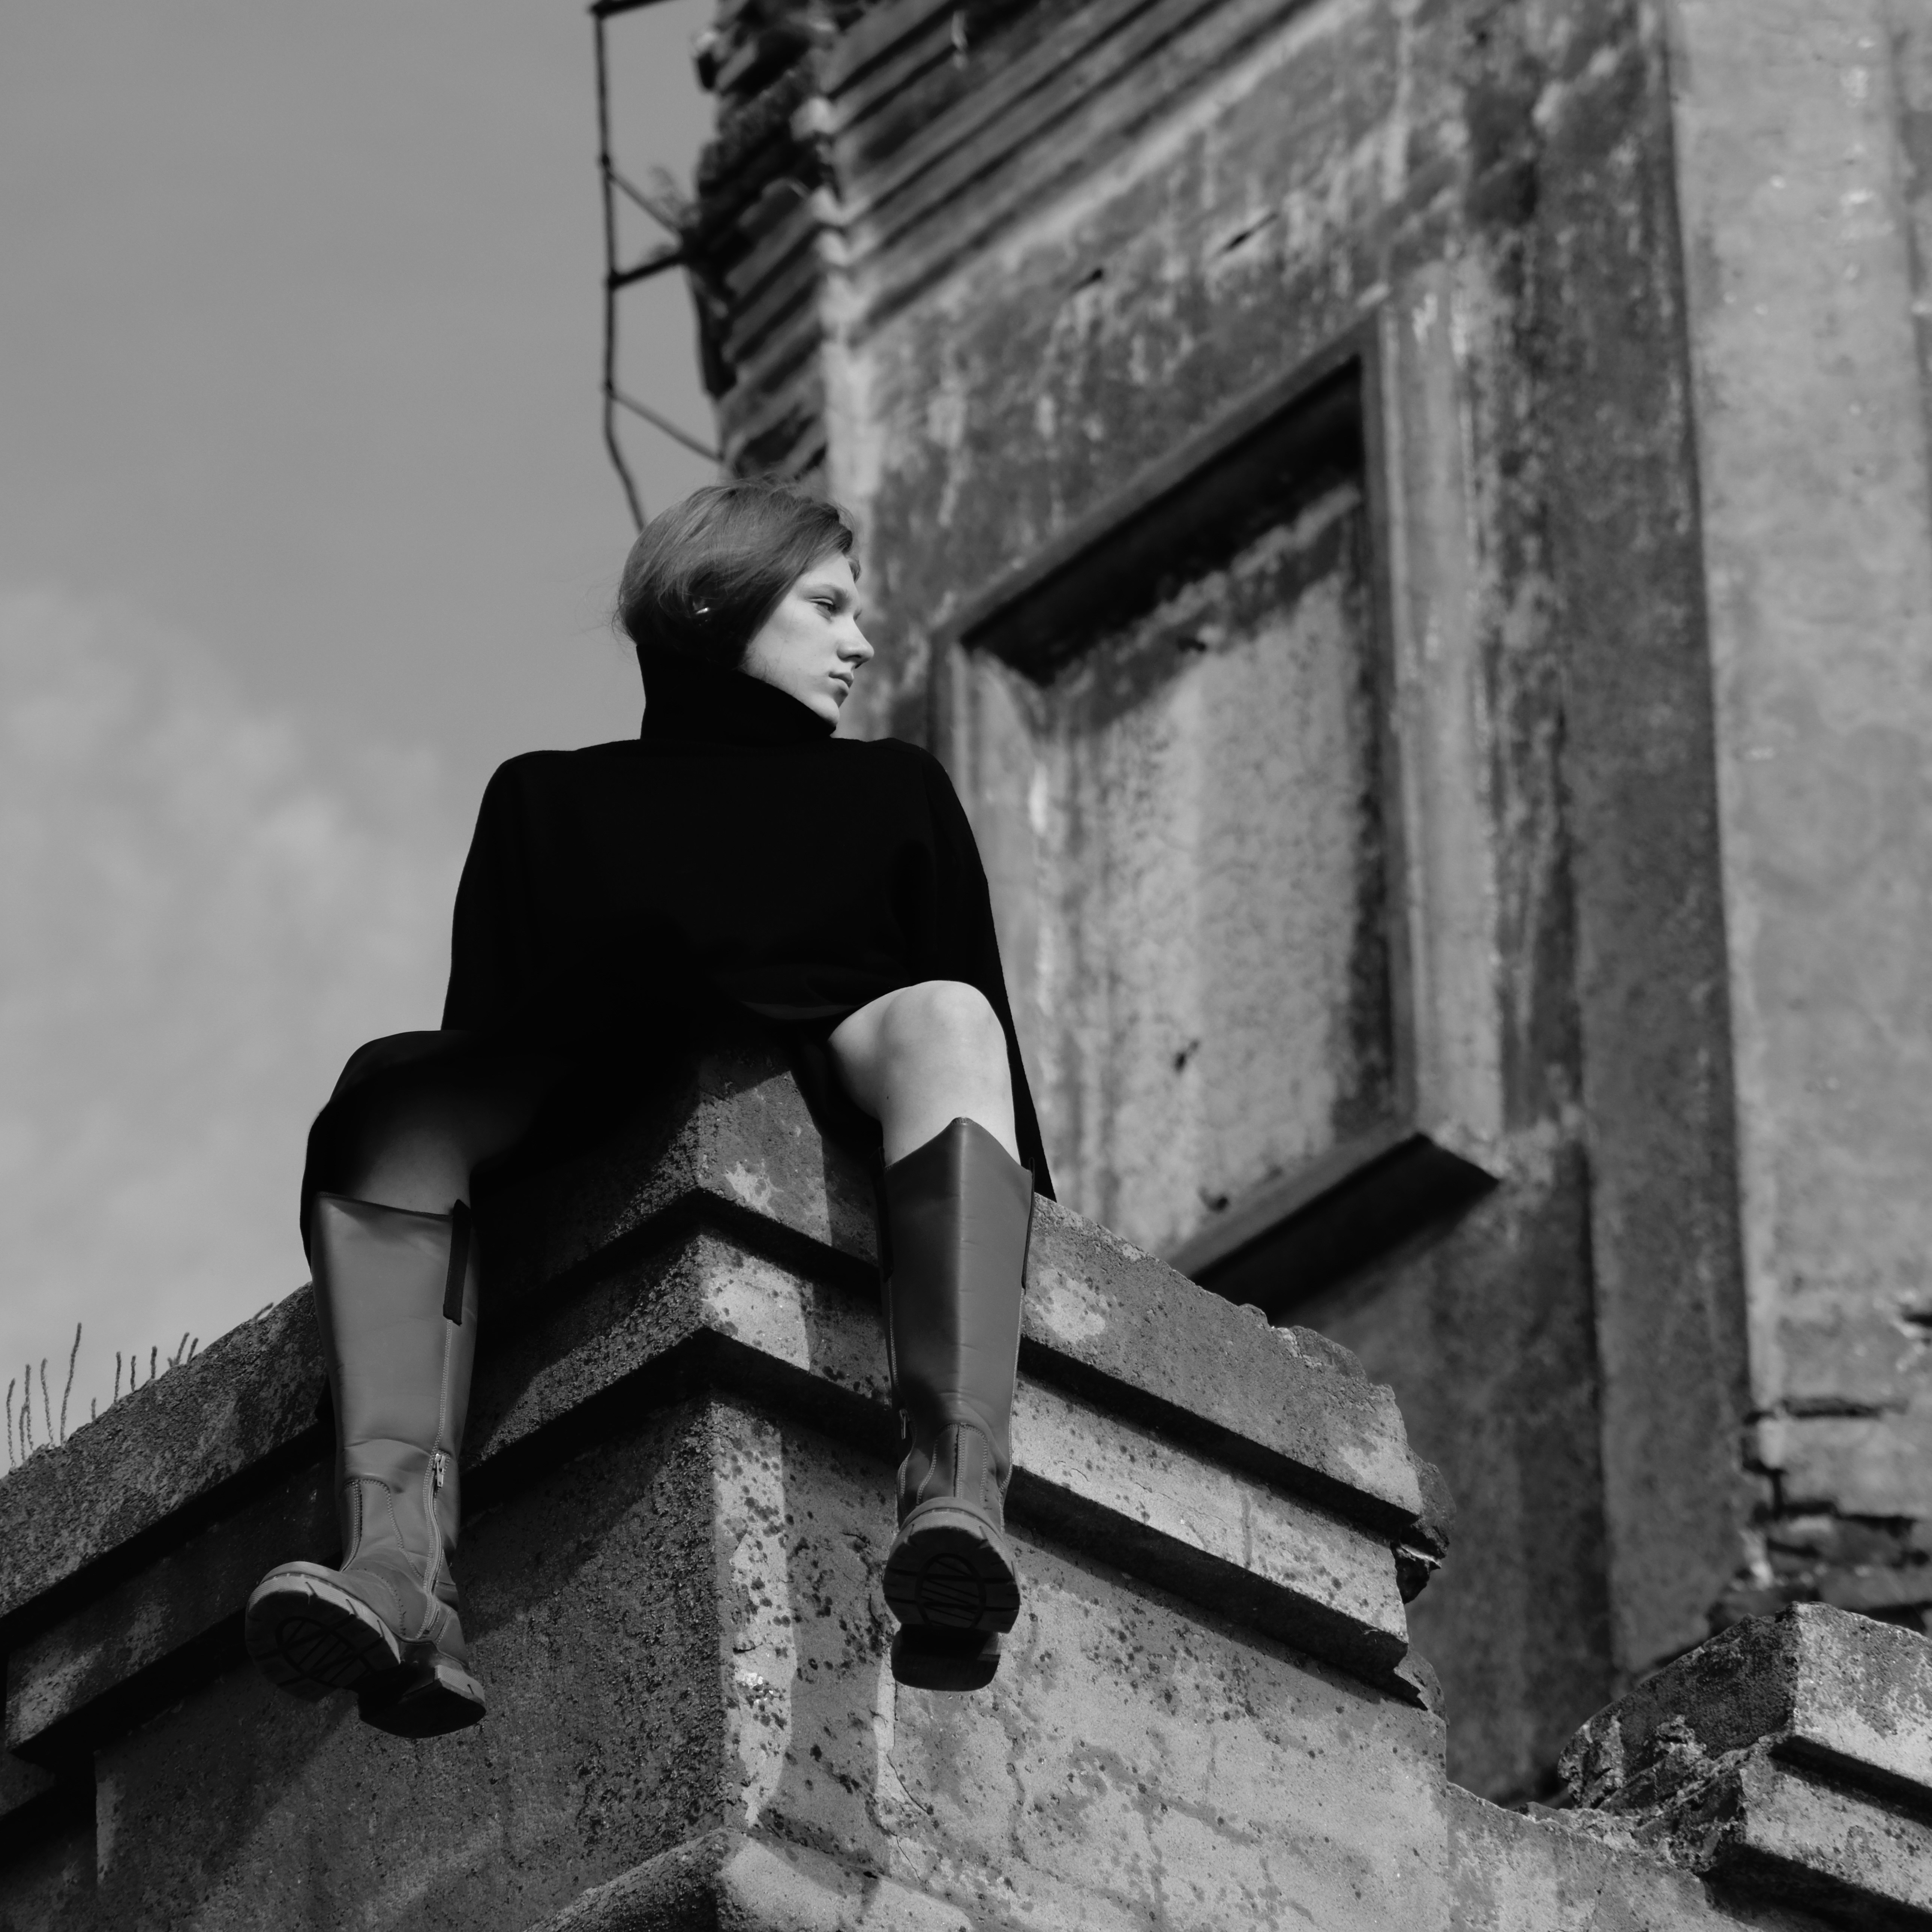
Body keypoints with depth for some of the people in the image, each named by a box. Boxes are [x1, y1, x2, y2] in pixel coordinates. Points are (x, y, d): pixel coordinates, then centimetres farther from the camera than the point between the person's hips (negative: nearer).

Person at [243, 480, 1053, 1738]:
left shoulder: (894, 791, 33)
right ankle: (399, 1569, -51)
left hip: (835, 1090, 0)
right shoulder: (551, 800, 29)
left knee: (938, 1021, -36)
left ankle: (958, 1496, -57)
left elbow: (979, 1015, 19)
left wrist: (1013, 1194, 0)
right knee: (397, 1091, -30)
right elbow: (487, 1027, 15)